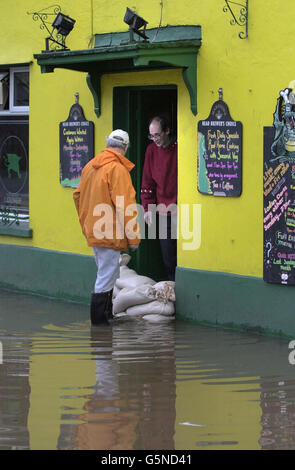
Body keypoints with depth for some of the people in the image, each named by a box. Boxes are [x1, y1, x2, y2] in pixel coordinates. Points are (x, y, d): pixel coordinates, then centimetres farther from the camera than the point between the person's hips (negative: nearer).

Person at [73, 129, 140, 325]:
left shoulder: (90, 166, 10)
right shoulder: (117, 169, -16)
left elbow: (78, 195, 20)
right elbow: (124, 207, -19)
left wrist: (86, 224, 29)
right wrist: (133, 237, -15)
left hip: (94, 232, 9)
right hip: (109, 234, -9)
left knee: (107, 274, 20)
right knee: (107, 276, -3)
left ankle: (107, 314, 27)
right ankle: (99, 319, -1)